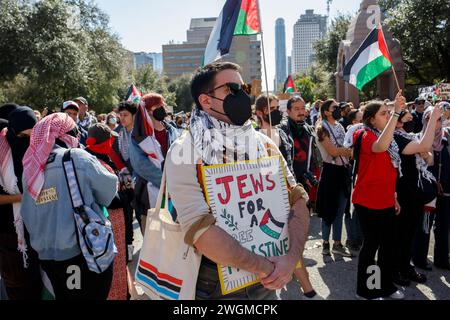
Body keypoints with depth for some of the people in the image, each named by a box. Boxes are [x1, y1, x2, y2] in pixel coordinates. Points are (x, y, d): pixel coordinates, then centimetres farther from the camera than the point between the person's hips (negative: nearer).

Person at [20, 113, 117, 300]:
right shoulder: (77, 157, -12)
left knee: (63, 296, 23)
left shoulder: (30, 167, 5)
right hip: (85, 250, -6)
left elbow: (27, 215, 10)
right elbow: (109, 190, -5)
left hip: (47, 254, 6)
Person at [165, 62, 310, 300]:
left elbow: (296, 199, -4)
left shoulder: (264, 144, 0)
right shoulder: (185, 153, -15)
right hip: (214, 284, -4)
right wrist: (264, 267, -21)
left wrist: (292, 257, -20)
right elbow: (198, 228, -24)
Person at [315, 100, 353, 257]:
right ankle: (326, 243, 18)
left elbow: (346, 148, 14)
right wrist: (350, 150, -10)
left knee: (340, 209, 11)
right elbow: (333, 151, -18)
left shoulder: (339, 126, 14)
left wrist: (351, 150, -6)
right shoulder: (322, 128, -10)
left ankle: (337, 244, 21)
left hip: (343, 170, 7)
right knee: (329, 208, 3)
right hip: (331, 170, -7)